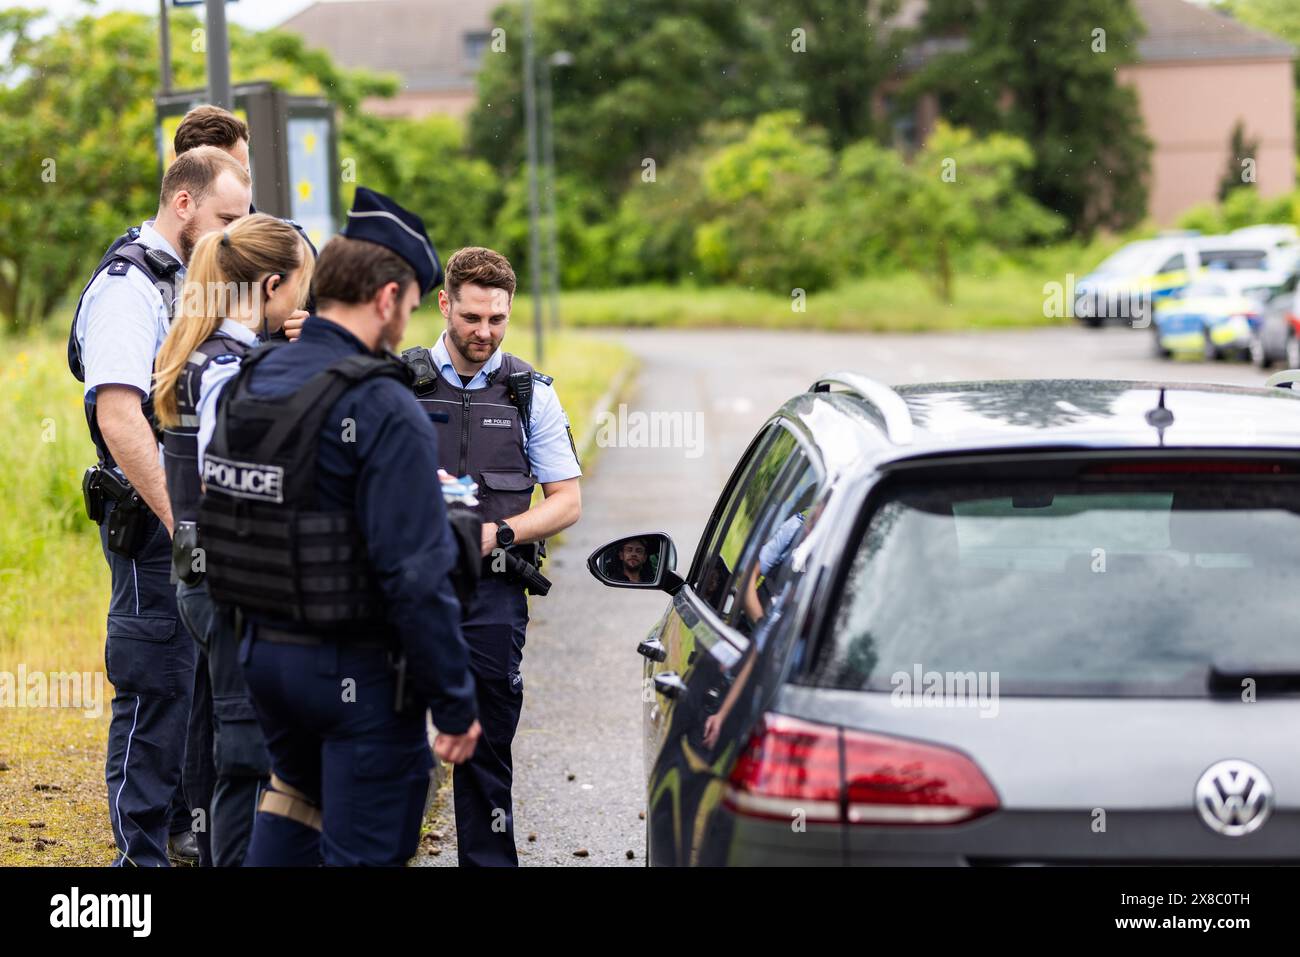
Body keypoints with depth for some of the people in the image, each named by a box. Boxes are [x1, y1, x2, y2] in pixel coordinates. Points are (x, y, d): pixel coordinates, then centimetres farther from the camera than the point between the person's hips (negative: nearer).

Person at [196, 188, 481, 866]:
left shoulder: (239, 390, 3)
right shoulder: (384, 411, -21)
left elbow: (216, 526, 11)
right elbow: (417, 575, -23)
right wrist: (455, 705, -17)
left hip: (262, 654, 7)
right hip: (359, 673, -7)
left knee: (299, 787, 31)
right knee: (362, 852, 4)